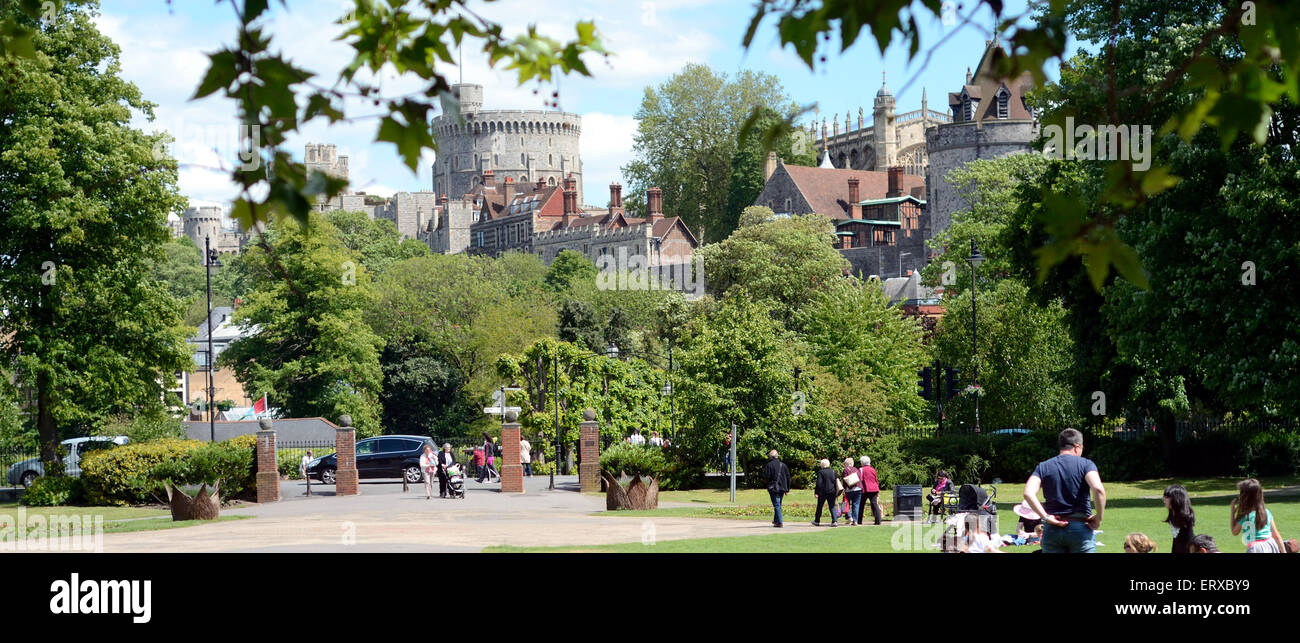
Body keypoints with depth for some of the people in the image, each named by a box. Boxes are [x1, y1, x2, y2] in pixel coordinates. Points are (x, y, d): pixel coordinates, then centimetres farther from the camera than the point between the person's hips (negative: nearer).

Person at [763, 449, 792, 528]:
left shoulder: (769, 465, -8)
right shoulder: (783, 465, 8)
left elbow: (766, 477, -12)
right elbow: (788, 478, 10)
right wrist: (787, 489, 16)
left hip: (774, 488, -5)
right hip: (782, 488, 5)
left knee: (776, 505, -5)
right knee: (778, 505, 18)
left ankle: (780, 522, -11)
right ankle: (776, 520, 28)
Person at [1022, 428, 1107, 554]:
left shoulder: (1043, 467, 7)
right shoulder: (1085, 464, -1)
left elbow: (1028, 493, -9)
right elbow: (1098, 489, -18)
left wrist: (1046, 517, -7)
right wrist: (1098, 518, -7)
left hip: (1052, 529, 3)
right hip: (1081, 528, -2)